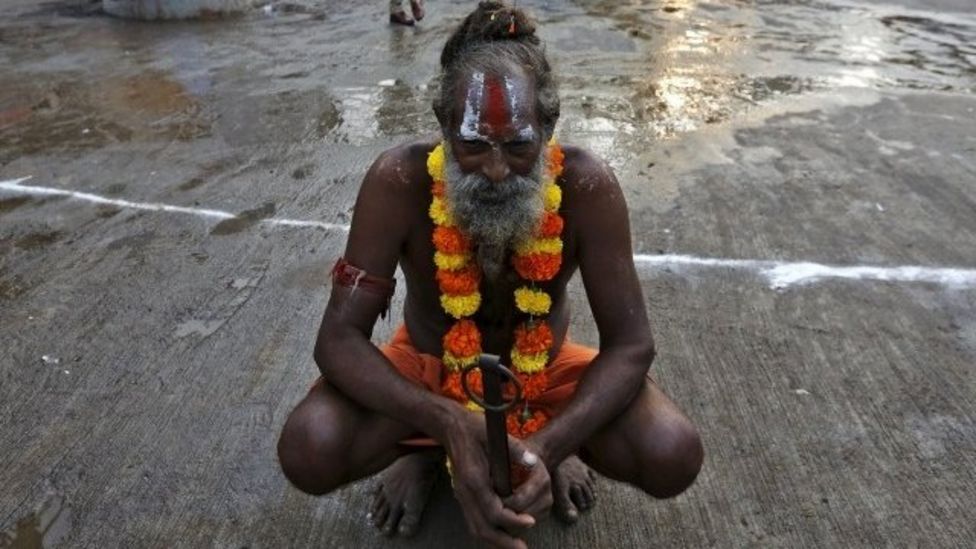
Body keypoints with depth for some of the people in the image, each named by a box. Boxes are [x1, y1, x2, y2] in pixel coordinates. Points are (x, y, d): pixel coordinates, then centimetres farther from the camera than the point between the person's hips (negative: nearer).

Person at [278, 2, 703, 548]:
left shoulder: (587, 185, -27)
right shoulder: (399, 181, -28)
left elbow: (630, 343, -23)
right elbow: (340, 338, -27)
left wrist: (549, 445, -40)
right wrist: (450, 423, -44)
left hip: (545, 369, 1)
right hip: (429, 366, 0)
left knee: (674, 457, -22)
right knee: (308, 453, -27)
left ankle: (553, 440, 10)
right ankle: (426, 445, 6)